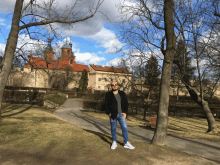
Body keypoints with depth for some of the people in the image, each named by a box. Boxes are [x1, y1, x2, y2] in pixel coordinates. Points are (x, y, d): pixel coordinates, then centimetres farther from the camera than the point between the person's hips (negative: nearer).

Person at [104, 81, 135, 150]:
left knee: (124, 128, 1)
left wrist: (125, 112, -2)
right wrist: (109, 113, -7)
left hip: (121, 114, 2)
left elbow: (126, 103, 8)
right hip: (113, 115, -1)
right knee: (113, 129, 8)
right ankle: (114, 142, 22)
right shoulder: (108, 94, 1)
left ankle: (126, 143, 13)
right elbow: (106, 104, 1)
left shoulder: (122, 93, 7)